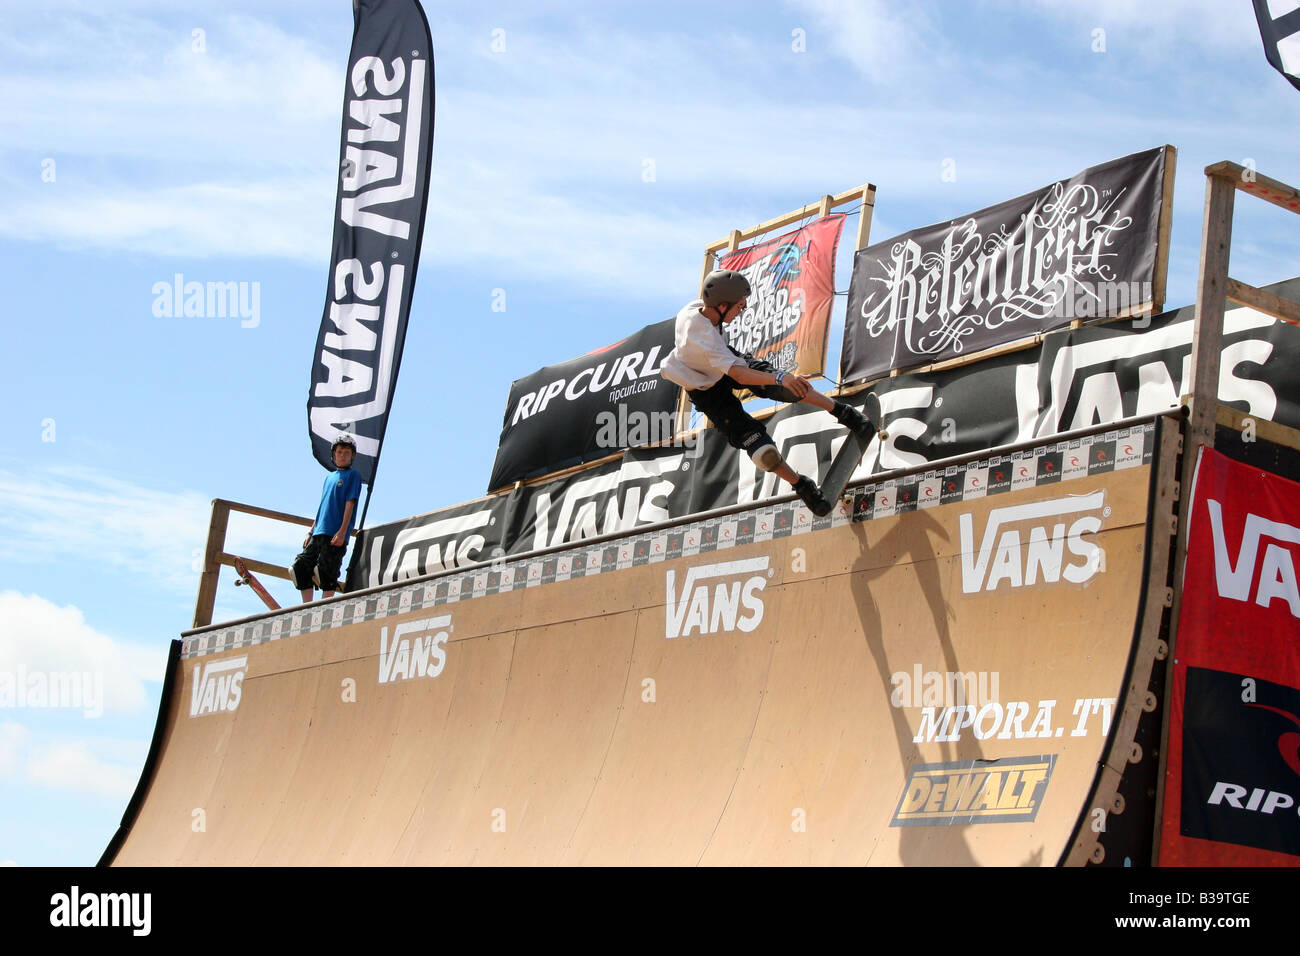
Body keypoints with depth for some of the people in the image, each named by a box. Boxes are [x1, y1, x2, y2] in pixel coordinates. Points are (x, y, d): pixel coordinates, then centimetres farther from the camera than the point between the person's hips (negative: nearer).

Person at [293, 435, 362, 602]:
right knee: (300, 567, 1)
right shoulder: (329, 477, 22)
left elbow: (350, 503, -7)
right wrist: (310, 533, 19)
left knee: (326, 572, -11)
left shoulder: (353, 475, 3)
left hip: (336, 534, -7)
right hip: (319, 533, 7)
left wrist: (342, 531, -17)